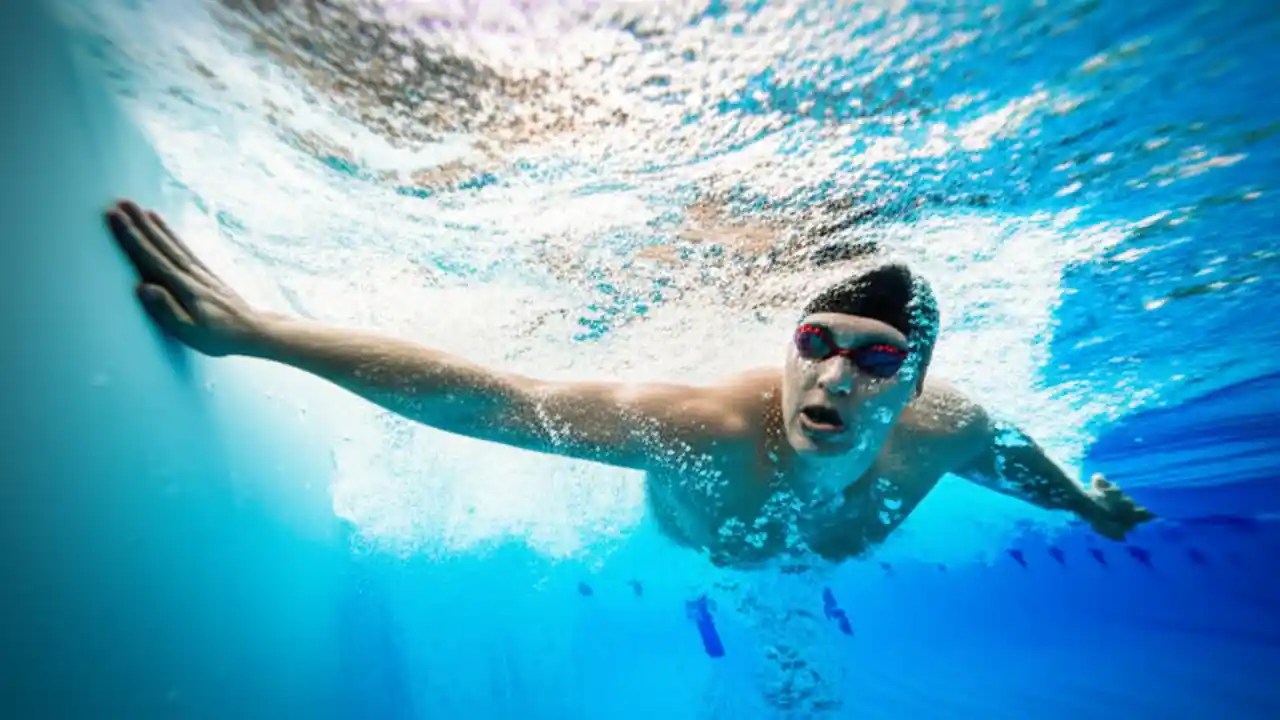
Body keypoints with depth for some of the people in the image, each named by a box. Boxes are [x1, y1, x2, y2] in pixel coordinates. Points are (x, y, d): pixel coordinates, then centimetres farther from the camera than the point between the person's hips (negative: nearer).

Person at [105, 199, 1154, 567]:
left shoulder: (943, 428, -37)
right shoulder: (707, 424, -52)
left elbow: (1015, 455, -10)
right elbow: (482, 398, -55)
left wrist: (1087, 502, 13)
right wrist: (257, 330, -56)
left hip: (806, 550, 3)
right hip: (686, 522, -2)